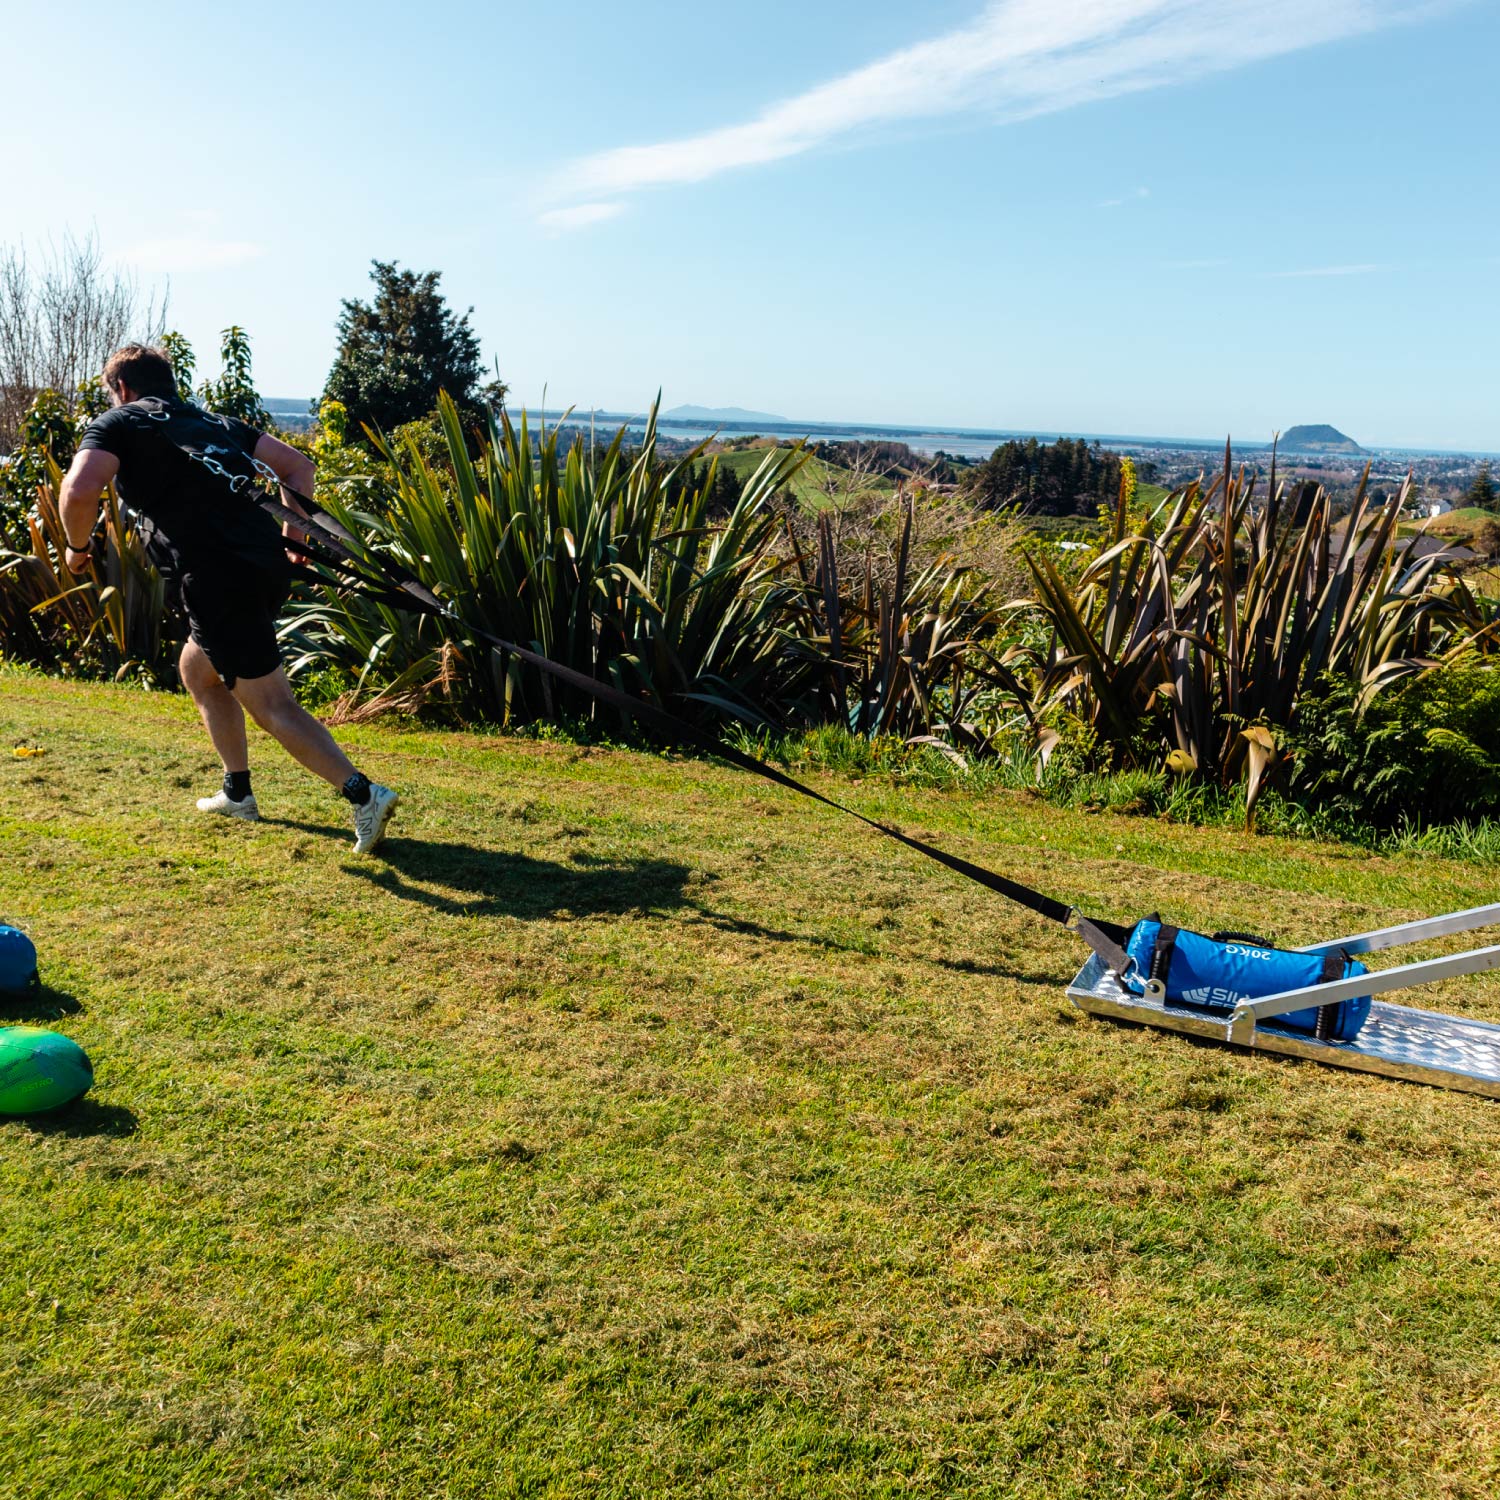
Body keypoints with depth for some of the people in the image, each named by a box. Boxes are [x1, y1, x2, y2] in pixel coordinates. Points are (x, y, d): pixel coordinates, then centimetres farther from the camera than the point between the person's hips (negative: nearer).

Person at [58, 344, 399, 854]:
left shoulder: (120, 424, 6)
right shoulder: (216, 423, 24)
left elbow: (78, 492, -12)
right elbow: (298, 464, 20)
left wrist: (78, 546, 6)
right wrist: (290, 538, 22)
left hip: (220, 582, -8)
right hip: (268, 567, 8)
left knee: (273, 707, -3)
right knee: (196, 669, 28)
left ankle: (364, 794, -14)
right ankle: (237, 793, 33)